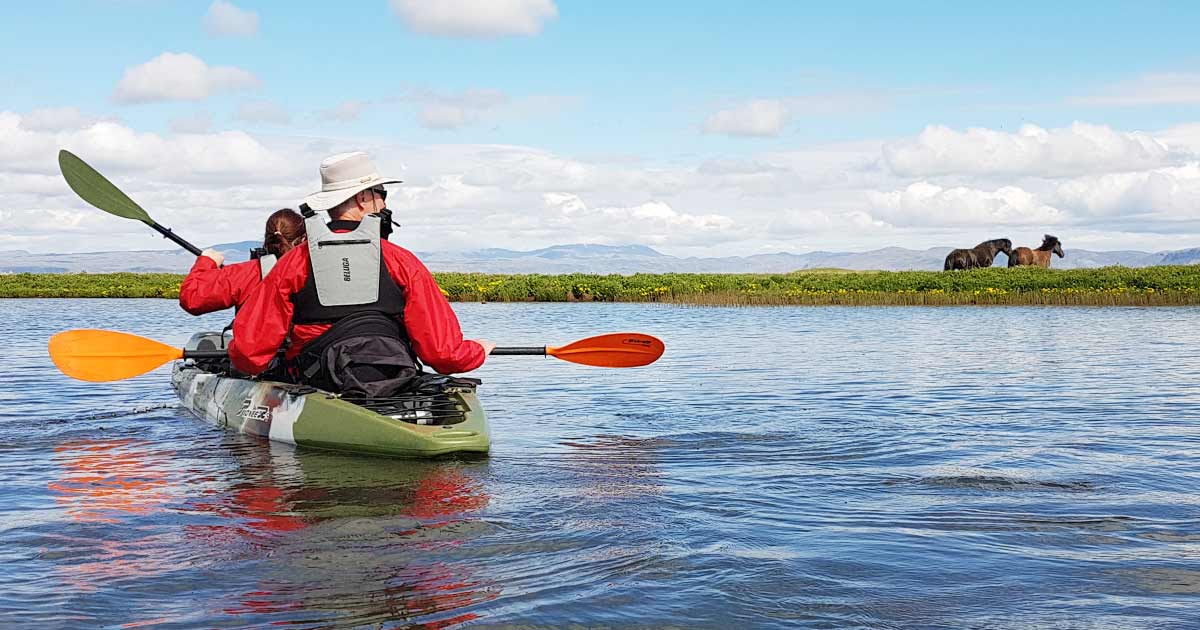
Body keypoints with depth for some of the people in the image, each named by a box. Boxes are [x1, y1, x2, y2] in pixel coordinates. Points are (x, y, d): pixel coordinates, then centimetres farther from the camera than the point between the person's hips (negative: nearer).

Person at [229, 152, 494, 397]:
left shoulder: (292, 264, 6)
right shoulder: (402, 262, 3)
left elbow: (247, 350, 2)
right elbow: (443, 352, 0)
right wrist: (479, 349, 21)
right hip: (395, 391, -1)